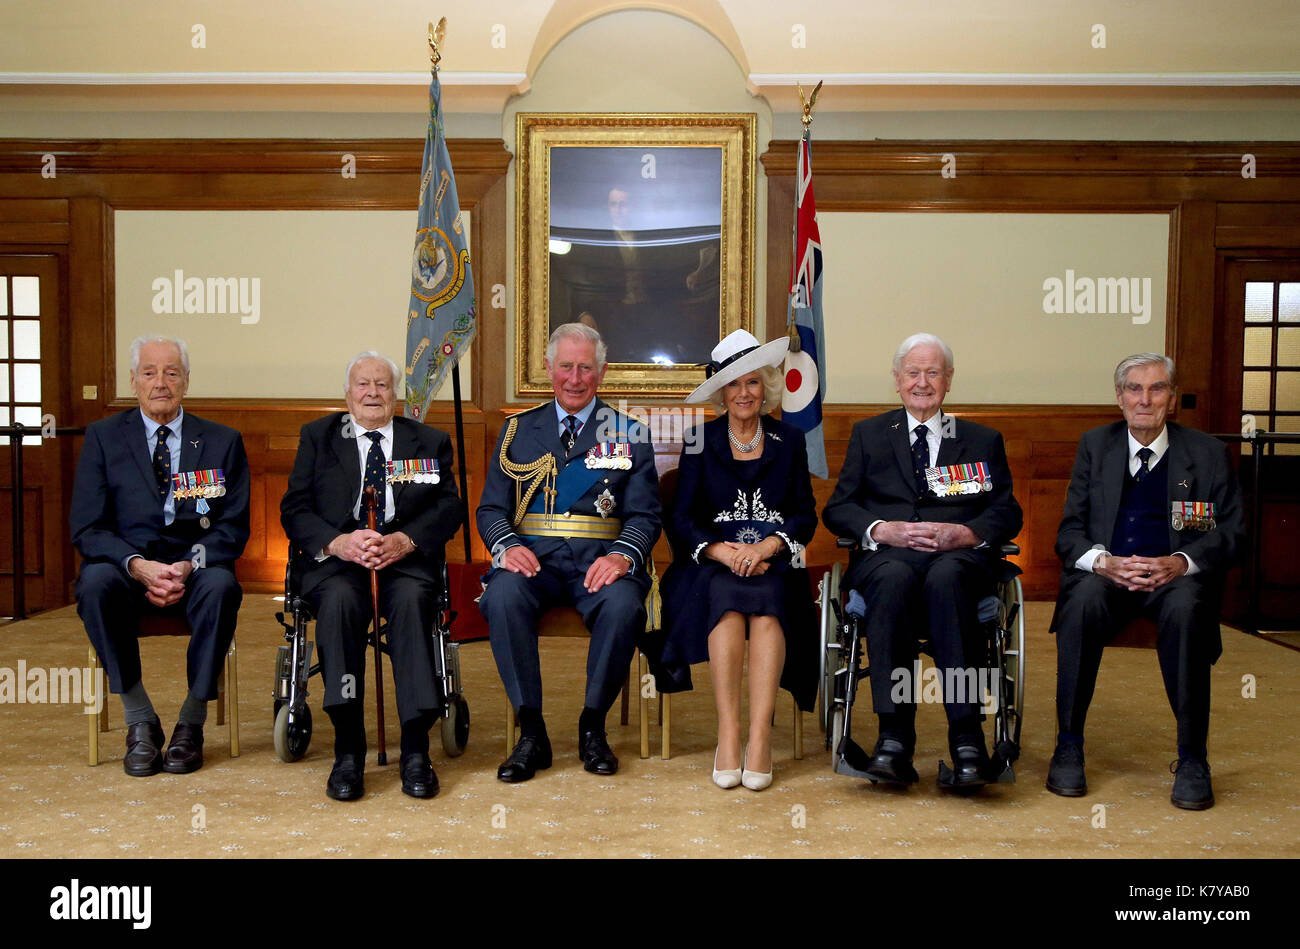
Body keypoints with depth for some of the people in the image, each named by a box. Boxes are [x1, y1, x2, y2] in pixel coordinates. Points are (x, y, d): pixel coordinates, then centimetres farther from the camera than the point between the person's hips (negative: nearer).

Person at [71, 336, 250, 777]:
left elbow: (233, 526, 1)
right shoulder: (102, 436, 7)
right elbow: (87, 528, -1)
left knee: (221, 586, -34)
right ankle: (140, 720, -18)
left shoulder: (223, 441, 8)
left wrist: (188, 566, -18)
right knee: (95, 583, -33)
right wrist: (138, 565, -20)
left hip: (196, 569, 0)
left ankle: (192, 722, -18)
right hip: (126, 566, 1)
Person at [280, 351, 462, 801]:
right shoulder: (317, 436, 17)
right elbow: (295, 510, 6)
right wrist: (338, 542, -14)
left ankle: (415, 751, -31)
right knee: (339, 599, -34)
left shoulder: (430, 441, 17)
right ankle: (348, 751, -30)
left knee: (411, 599, -34)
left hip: (405, 559, 0)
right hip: (336, 558, 0)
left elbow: (449, 508, 5)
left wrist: (404, 540, -15)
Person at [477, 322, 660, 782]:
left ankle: (593, 725, -11)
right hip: (534, 556, 1)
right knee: (503, 596, -32)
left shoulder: (629, 436, 12)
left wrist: (622, 555, -17)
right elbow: (491, 508, 12)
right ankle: (531, 732, -19)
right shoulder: (518, 430, 16)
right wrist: (506, 545, -12)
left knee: (623, 604, -33)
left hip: (600, 559, -1)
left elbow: (644, 515, 5)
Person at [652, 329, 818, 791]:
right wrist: (724, 550, -15)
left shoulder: (790, 440, 15)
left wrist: (766, 546, -13)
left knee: (766, 598, -33)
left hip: (774, 561, 0)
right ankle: (728, 733, -34)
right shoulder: (701, 442, 12)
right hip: (715, 560, 0)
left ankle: (759, 736, -37)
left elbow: (806, 516, 8)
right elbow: (680, 518, 4)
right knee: (728, 597, -34)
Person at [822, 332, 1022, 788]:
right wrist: (882, 529, -9)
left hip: (960, 557, 0)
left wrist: (964, 533, -11)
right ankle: (894, 735, -38)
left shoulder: (983, 440, 22)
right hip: (888, 556, 0)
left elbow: (1008, 514, 11)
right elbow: (836, 509, 12)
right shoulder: (869, 434, 21)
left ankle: (966, 737, -39)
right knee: (895, 578, -37)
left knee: (946, 576, -37)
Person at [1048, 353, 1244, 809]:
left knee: (1185, 609, -36)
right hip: (1106, 571, 1)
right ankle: (1068, 747, -22)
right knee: (1083, 601, -34)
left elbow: (1231, 532, 4)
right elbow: (1069, 532, 7)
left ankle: (1192, 759, -23)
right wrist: (1102, 561, -16)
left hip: (1176, 575, -1)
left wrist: (1180, 563, -17)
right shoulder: (1095, 445, 13)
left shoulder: (1208, 452, 10)